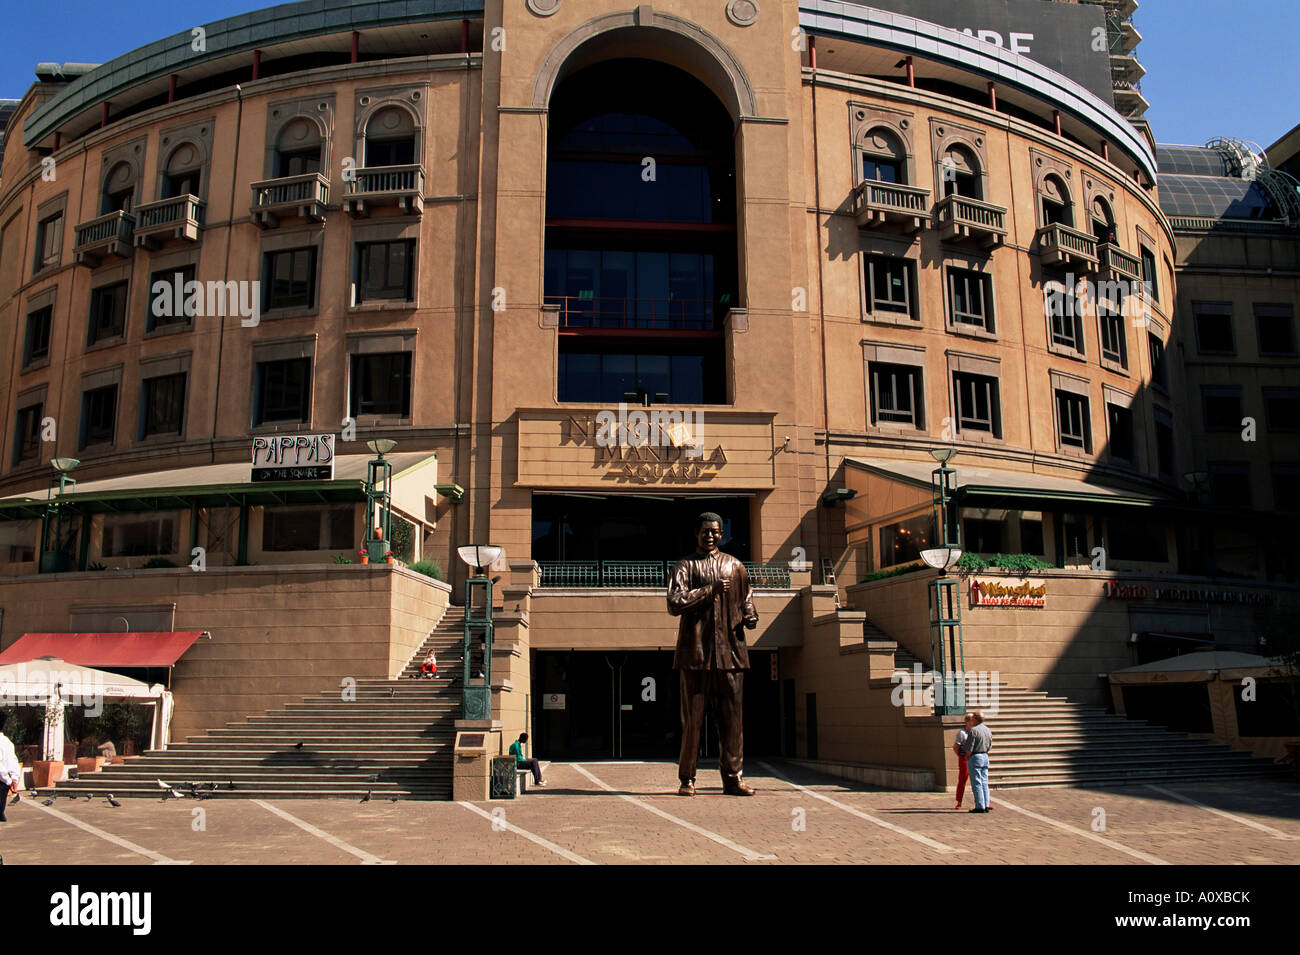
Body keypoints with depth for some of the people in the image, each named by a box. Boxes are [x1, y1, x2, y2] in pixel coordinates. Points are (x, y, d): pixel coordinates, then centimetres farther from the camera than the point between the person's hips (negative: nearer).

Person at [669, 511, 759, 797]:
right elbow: (674, 603, -6)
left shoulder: (735, 566, 17)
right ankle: (687, 778, 9)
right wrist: (711, 589, -11)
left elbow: (746, 599, 26)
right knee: (692, 717, 0)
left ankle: (733, 778, 8)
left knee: (732, 716, 2)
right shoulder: (686, 566, 6)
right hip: (696, 650, -3)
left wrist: (750, 617, 4)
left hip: (730, 648, 3)